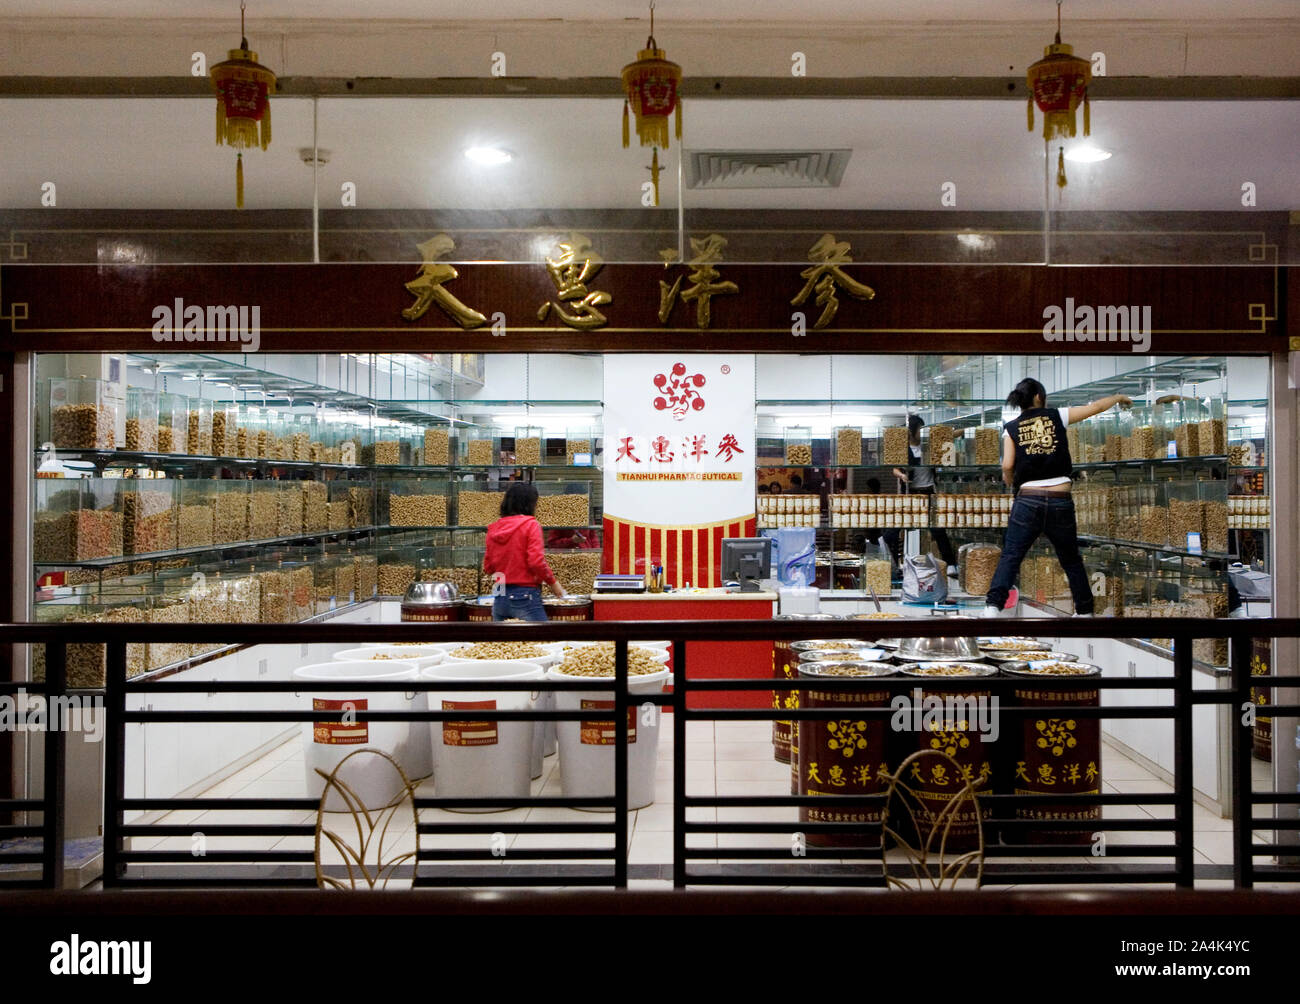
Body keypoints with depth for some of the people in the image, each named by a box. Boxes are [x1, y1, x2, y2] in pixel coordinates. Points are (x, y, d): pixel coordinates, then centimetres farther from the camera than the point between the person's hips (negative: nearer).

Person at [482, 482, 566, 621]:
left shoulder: (494, 528, 8)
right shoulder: (531, 524, -7)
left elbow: (487, 567, 11)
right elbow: (537, 562, -15)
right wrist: (553, 582, -2)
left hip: (499, 599, 6)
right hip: (525, 596, -6)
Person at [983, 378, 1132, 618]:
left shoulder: (1011, 428, 5)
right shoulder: (1056, 416, 6)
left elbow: (1007, 466, -5)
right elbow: (1096, 406, 15)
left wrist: (1010, 482, 16)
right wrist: (1118, 397, 33)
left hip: (1028, 499, -1)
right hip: (1060, 500, 1)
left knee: (1010, 556, 0)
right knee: (1071, 559, 16)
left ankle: (993, 605, -16)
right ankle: (1084, 610, 24)